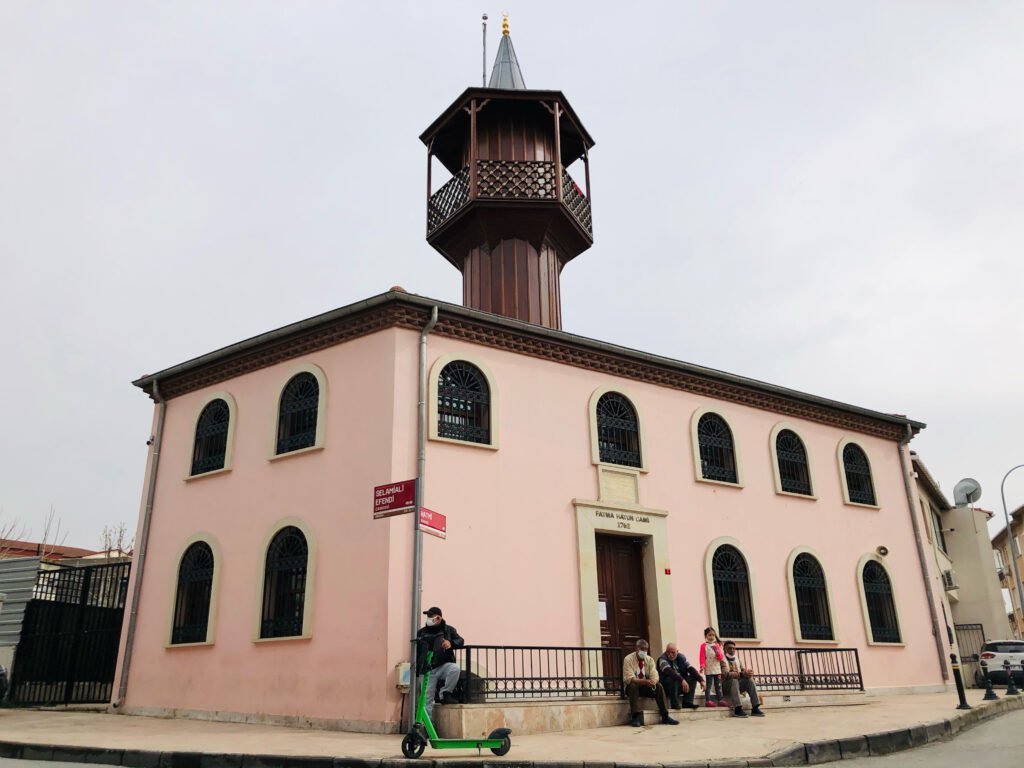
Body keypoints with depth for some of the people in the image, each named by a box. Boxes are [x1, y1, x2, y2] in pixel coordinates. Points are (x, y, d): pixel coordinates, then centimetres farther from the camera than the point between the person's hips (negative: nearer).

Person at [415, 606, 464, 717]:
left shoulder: (448, 630, 7)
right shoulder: (421, 633, 7)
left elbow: (460, 641, -4)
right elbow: (416, 653, 11)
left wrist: (451, 643, -25)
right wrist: (416, 670, 3)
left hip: (443, 666, -1)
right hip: (427, 669, 1)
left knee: (455, 668, -33)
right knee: (427, 699, -4)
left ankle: (445, 694, -14)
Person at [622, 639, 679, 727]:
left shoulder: (650, 660, 0)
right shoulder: (628, 659, -14)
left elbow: (654, 676, -10)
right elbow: (629, 679, -24)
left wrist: (653, 682, -35)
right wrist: (645, 681, -39)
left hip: (646, 687, 4)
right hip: (632, 687, -4)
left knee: (659, 686, -22)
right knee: (633, 685, -36)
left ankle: (665, 717, -21)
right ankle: (636, 717, -37)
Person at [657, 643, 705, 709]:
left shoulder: (681, 657, 1)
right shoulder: (662, 659, -17)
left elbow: (691, 669, -7)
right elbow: (669, 671, -35)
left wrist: (701, 680, -22)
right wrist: (682, 680, -47)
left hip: (681, 685, 6)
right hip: (666, 686, -6)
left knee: (693, 677, -11)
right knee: (672, 679, -34)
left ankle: (687, 702, -14)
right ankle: (675, 704, -22)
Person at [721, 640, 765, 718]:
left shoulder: (736, 659, 14)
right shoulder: (722, 659, -11)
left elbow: (743, 670, 8)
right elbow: (725, 674, -26)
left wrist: (747, 672, -18)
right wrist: (741, 674, -36)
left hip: (737, 685, 6)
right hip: (726, 686, -6)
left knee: (750, 680, -17)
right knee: (734, 680, -35)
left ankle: (755, 708, -21)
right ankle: (737, 709, -38)